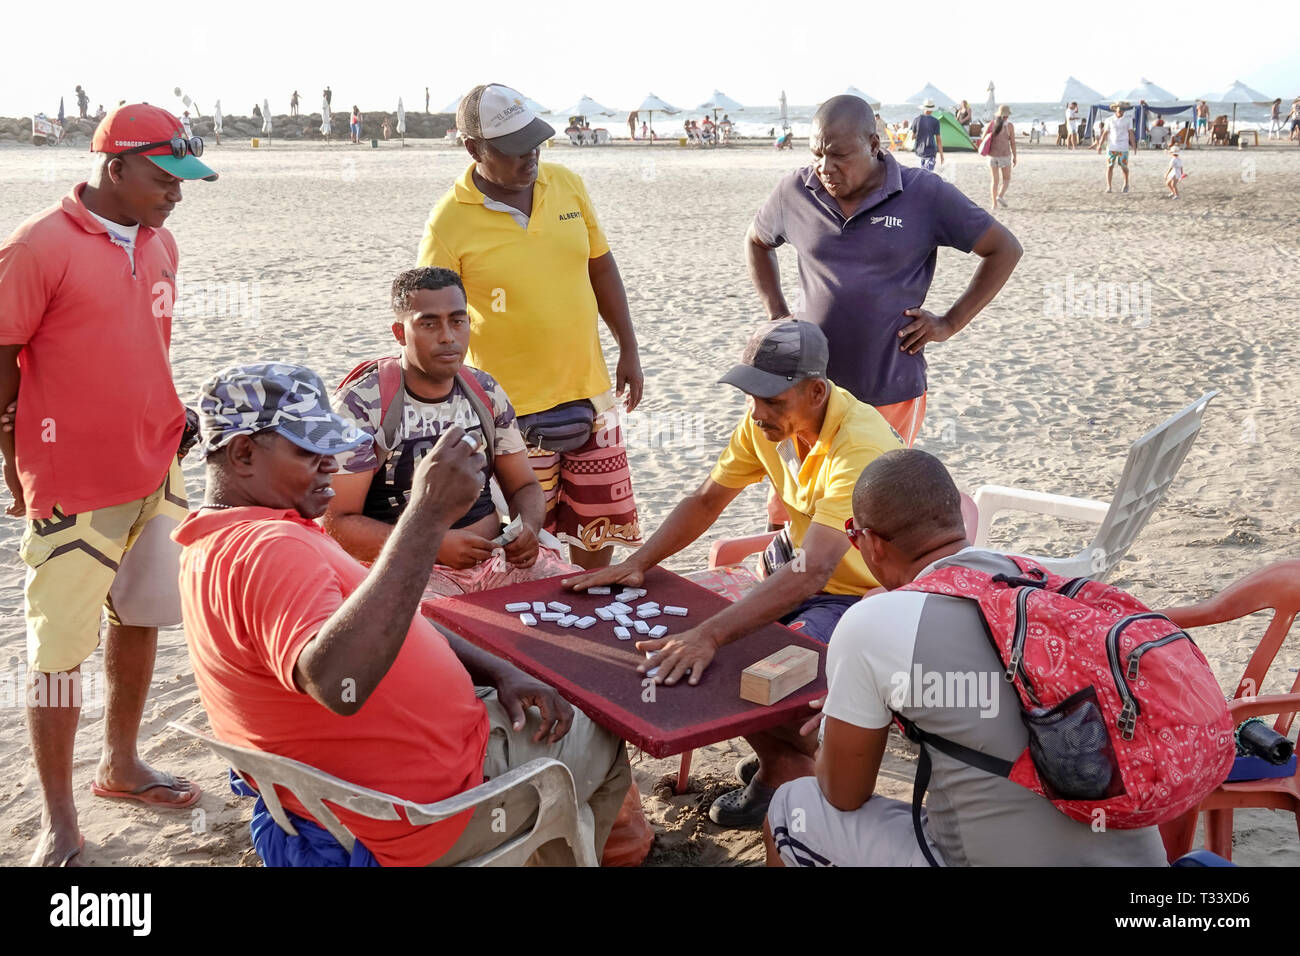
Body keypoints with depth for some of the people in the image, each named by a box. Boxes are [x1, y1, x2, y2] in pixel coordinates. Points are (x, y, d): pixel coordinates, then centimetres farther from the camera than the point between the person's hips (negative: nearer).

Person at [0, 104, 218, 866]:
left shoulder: (161, 243, 8)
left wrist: (165, 424, 11)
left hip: (157, 471, 7)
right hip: (72, 486, -7)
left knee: (141, 617, 16)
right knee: (61, 647, 1)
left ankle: (121, 764, 34)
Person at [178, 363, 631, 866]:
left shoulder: (223, 542, 6)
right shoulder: (266, 551, -30)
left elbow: (385, 623, 10)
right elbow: (335, 682, -50)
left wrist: (501, 672, -1)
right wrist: (427, 515, -47)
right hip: (429, 812, -10)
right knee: (605, 745, 14)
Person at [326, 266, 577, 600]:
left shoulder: (486, 391, 10)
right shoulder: (361, 406, -8)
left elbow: (523, 486, 18)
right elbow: (337, 523, -9)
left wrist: (527, 527, -6)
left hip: (496, 557, 6)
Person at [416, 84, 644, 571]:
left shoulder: (568, 185, 2)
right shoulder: (450, 221, -12)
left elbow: (601, 268, 11)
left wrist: (628, 350, 9)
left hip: (590, 389, 5)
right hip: (513, 409, -5)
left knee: (601, 516, 16)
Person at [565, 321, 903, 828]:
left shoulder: (860, 447, -33)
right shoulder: (767, 420, -9)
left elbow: (812, 572, -42)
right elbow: (706, 500, 1)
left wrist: (708, 635, -50)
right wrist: (636, 564, -12)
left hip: (861, 593, -8)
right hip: (800, 558, 8)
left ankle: (784, 771, 11)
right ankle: (783, 750, 20)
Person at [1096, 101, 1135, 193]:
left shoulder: (1128, 120, 2)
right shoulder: (1110, 120, 4)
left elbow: (1131, 133, -1)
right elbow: (1105, 134, 5)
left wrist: (1134, 146, -8)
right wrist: (1100, 145, -3)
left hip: (1123, 147, -1)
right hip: (1111, 147, 1)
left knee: (1123, 167, 2)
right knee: (1110, 166, -6)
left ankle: (1126, 183, 27)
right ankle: (1108, 187, -2)